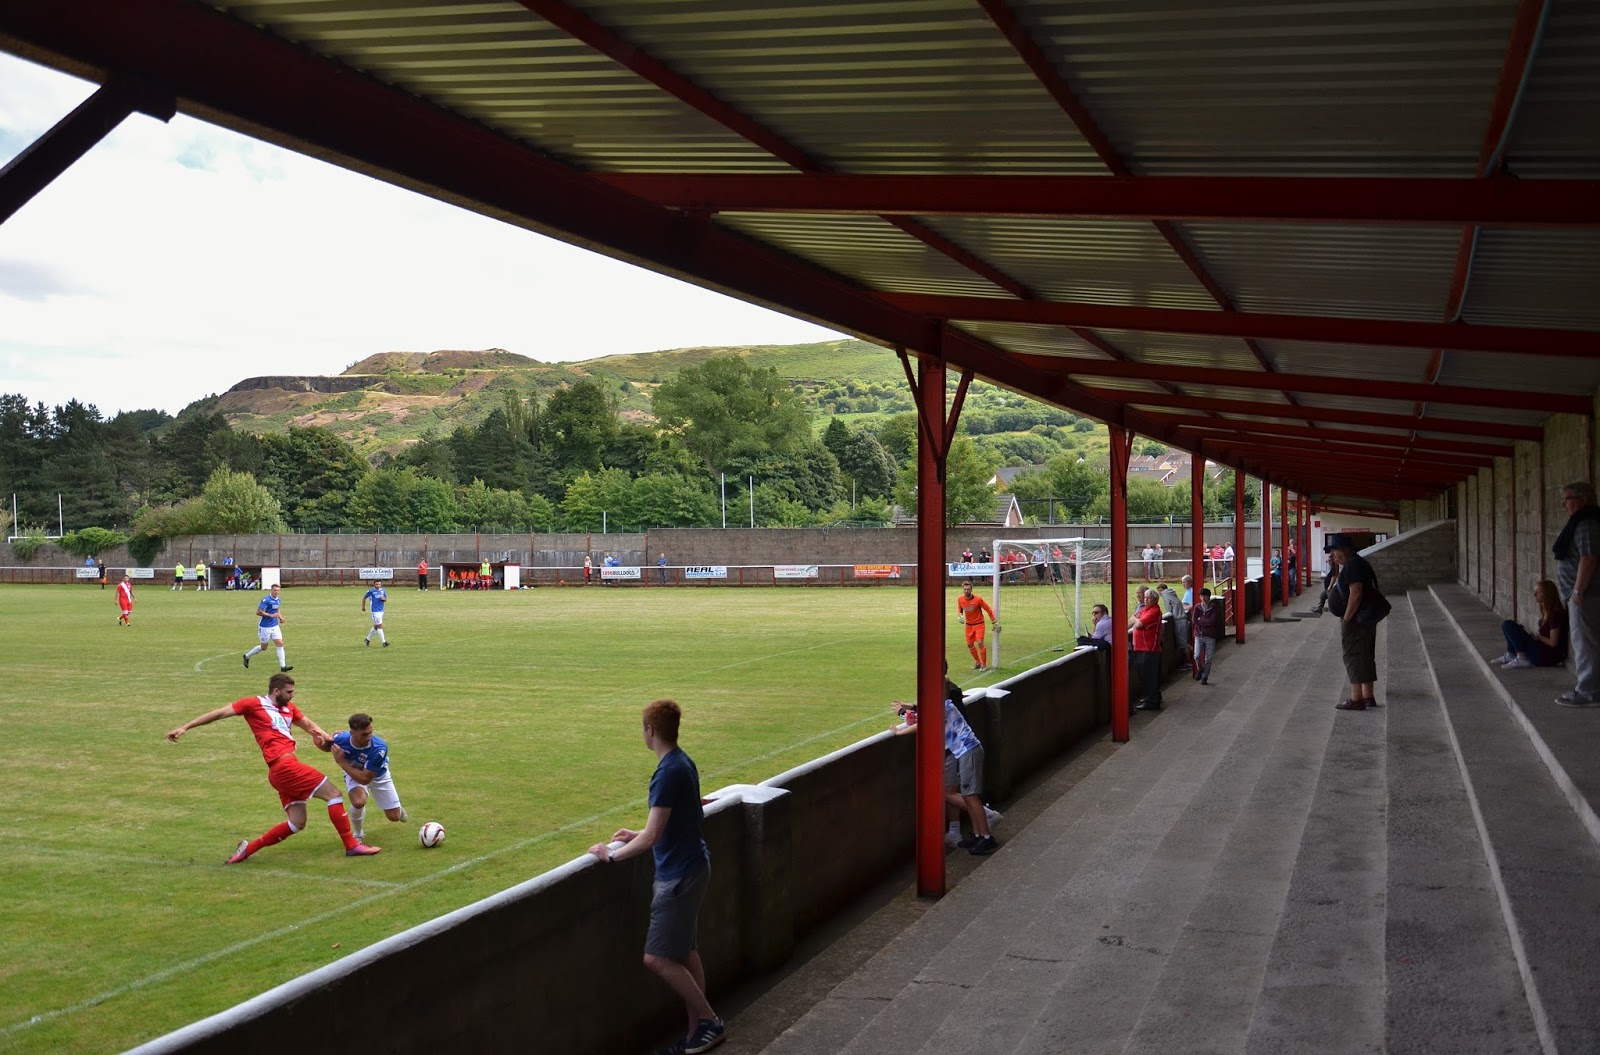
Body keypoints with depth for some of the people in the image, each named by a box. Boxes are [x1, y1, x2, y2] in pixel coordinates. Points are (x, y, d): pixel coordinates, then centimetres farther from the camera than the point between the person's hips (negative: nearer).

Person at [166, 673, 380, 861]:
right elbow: (220, 713, 2)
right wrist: (185, 727, 0)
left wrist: (332, 739, 15)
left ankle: (248, 848, 16)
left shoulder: (289, 708, 20)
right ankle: (352, 846, -4)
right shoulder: (254, 703, 1)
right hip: (284, 766, -8)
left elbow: (308, 724, 33)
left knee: (296, 823, 7)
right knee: (333, 794, -8)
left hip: (286, 768, 8)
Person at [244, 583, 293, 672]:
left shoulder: (278, 600, 5)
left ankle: (283, 666, -7)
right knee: (263, 647, 8)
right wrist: (271, 615, -24)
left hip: (275, 626, 6)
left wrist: (280, 617, 5)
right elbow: (258, 612, -19)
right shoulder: (266, 600, -18)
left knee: (280, 644, -6)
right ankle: (247, 656, 32)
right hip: (265, 627, -6)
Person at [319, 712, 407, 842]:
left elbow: (365, 778, -37)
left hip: (377, 774, 0)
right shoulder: (341, 739, -34)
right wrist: (320, 742, -31)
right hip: (354, 772, 0)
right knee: (358, 802, -33)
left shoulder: (379, 748, -41)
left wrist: (342, 762, -40)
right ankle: (358, 835, -1)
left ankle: (397, 806, 44)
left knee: (394, 816, 3)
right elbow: (326, 747, -7)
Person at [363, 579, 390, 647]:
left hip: (381, 610, 6)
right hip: (375, 611, -6)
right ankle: (384, 642, -9)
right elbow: (364, 598, 4)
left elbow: (386, 600, 12)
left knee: (376, 626, 15)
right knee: (379, 626, -9)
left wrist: (384, 599, -11)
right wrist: (363, 607, 10)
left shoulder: (383, 590, 6)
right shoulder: (371, 591, -8)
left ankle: (368, 639, 32)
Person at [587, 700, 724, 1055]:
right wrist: (639, 835, 18)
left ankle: (710, 1022, 4)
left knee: (657, 958, -5)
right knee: (685, 953, 14)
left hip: (680, 875, -10)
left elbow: (651, 837, -24)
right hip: (690, 867, 10)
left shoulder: (669, 773, -23)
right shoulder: (683, 763, 7)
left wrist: (612, 854, -12)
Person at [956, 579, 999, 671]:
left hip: (979, 624, -5)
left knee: (980, 643, -16)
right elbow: (959, 610, 13)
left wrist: (995, 623, -10)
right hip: (968, 625, 5)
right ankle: (978, 662, 26)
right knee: (970, 644, 7)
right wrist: (960, 616, -9)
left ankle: (984, 665, -4)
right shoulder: (960, 599, -8)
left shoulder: (978, 599, -21)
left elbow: (989, 610, -11)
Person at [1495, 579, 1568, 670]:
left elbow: (1553, 642, -19)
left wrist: (1537, 637, -5)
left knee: (1508, 625, -15)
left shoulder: (1555, 613, -17)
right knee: (1507, 624, 12)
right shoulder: (1546, 610, 11)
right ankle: (1510, 655, 3)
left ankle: (1522, 659, -17)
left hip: (1546, 656, -10)